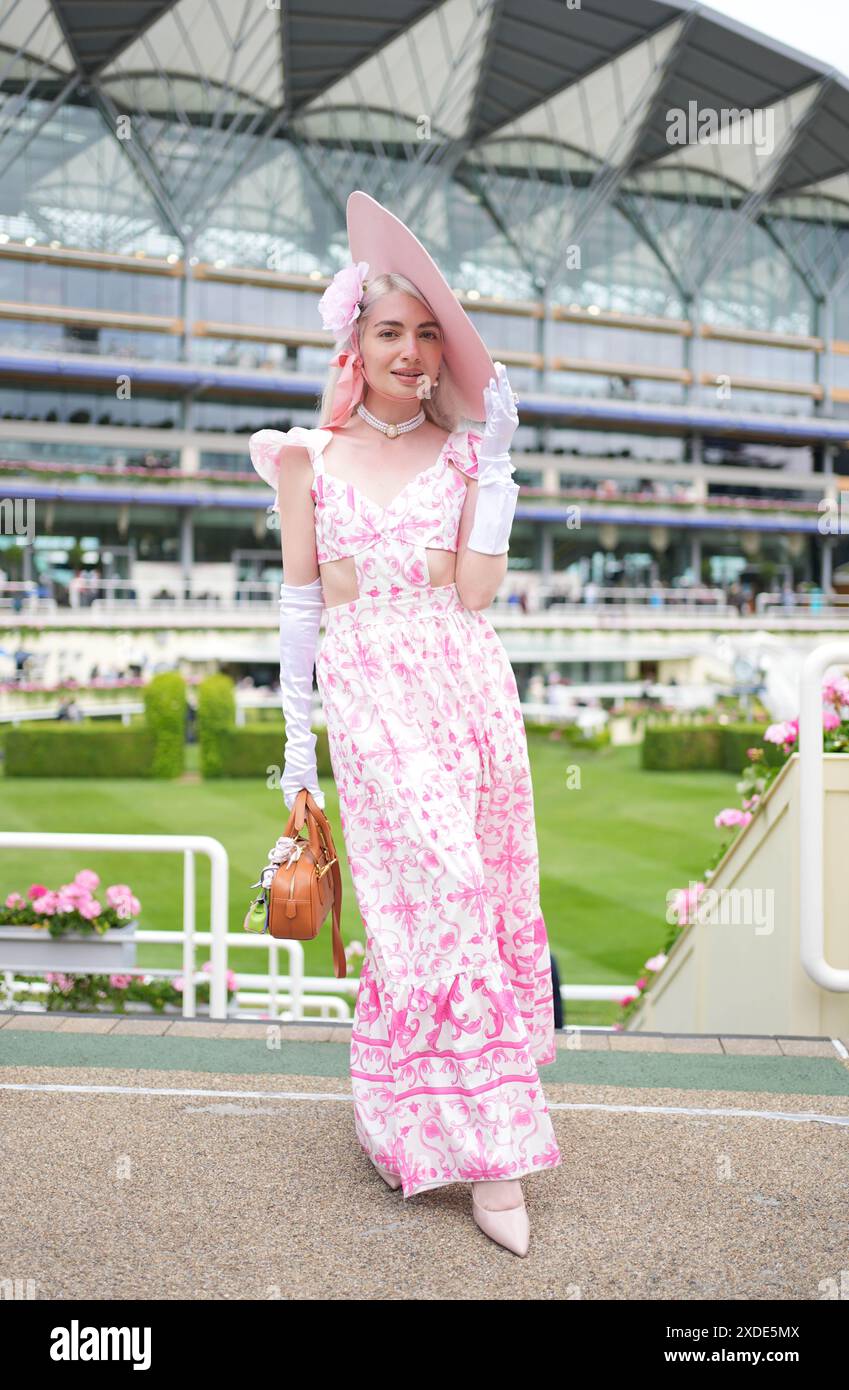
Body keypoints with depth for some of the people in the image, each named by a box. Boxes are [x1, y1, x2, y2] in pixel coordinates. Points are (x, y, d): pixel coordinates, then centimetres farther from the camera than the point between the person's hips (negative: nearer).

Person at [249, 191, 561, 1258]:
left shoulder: (465, 449, 7)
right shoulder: (310, 460, 7)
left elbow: (475, 592, -6)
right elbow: (298, 603, 9)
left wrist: (495, 462, -8)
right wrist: (297, 732, 7)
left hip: (467, 684, 2)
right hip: (367, 695, -2)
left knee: (477, 890, 3)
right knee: (439, 891, -8)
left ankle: (411, 1112, 22)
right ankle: (488, 1141, 1)